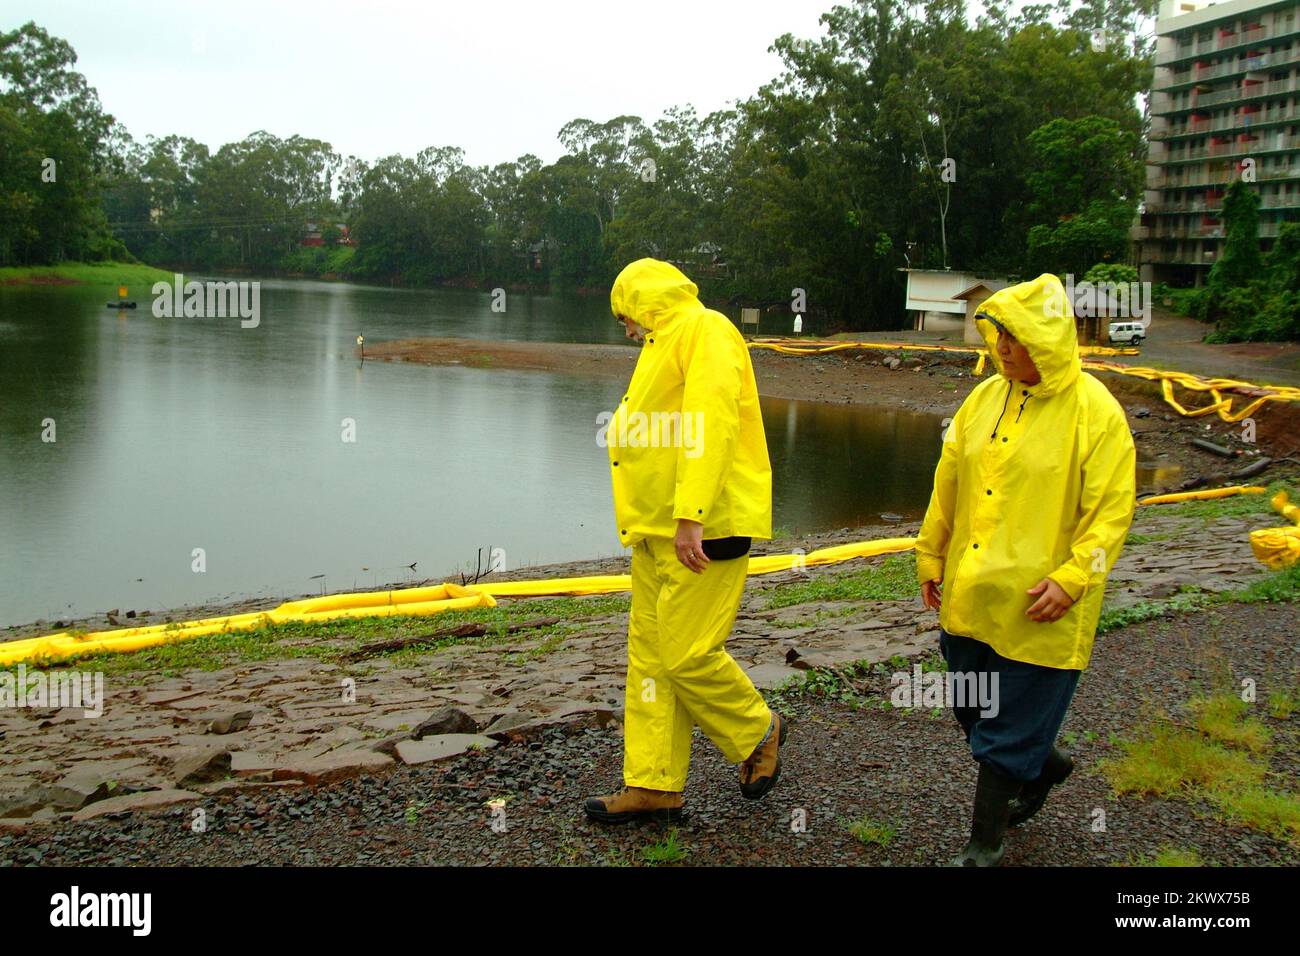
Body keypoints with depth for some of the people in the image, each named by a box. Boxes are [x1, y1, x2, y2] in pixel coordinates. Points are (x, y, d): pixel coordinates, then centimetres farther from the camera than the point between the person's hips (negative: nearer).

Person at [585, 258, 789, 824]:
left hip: (702, 528, -10)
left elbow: (711, 424, -21)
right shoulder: (665, 346, 23)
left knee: (686, 653, -9)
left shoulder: (704, 330, -9)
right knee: (650, 653, 9)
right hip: (658, 532, 10)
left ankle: (758, 733, 16)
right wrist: (650, 508, 13)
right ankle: (653, 785, 15)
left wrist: (690, 517, -27)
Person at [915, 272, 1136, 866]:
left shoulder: (1095, 411, -11)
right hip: (970, 596, 6)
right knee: (973, 711, 19)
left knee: (1007, 733, 3)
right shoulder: (985, 398, 5)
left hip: (1038, 608, -6)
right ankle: (1045, 766, 47)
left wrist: (1071, 578, -20)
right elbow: (948, 483, 13)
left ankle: (984, 845, 19)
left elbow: (1112, 510, -11)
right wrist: (931, 555, 14)